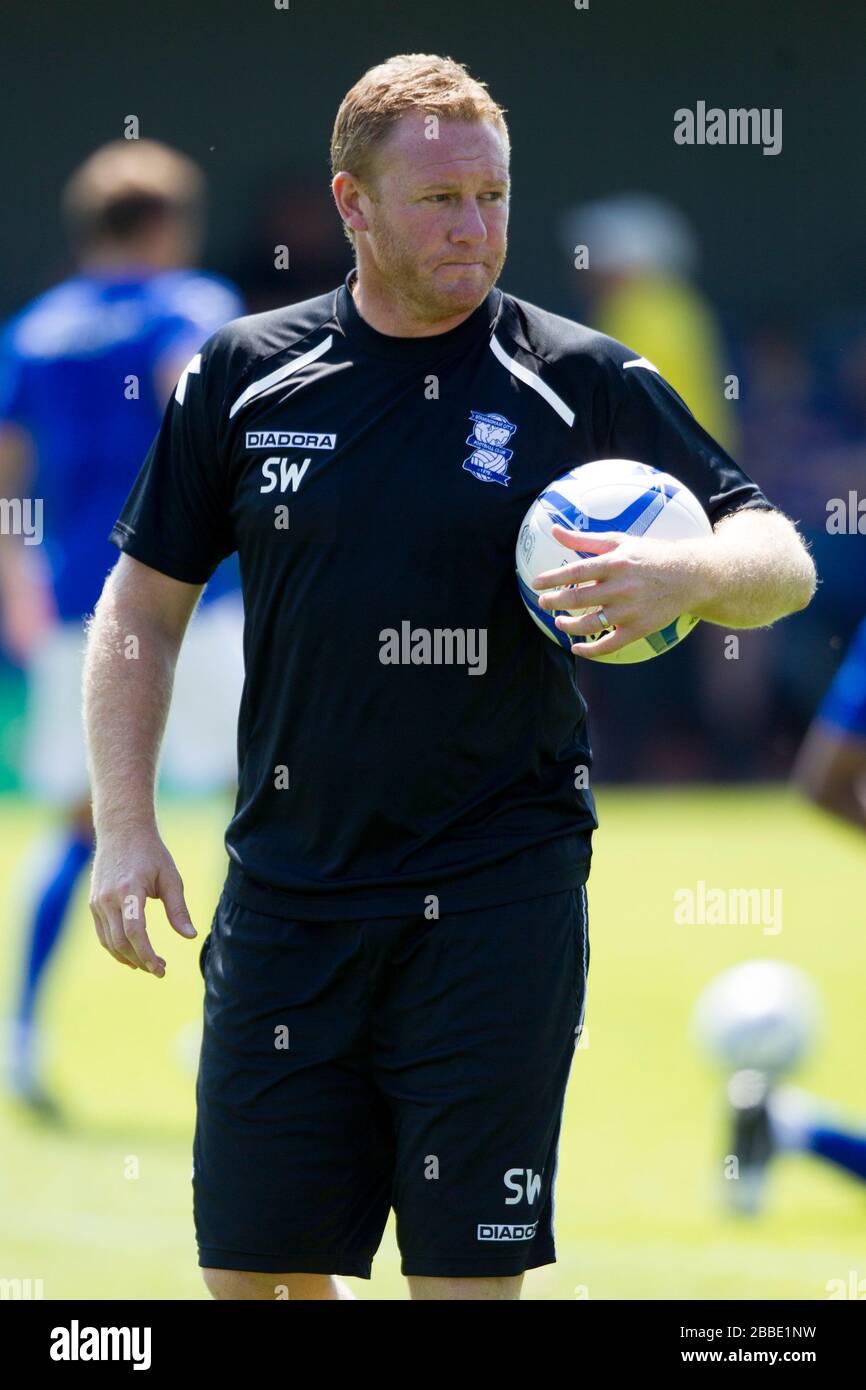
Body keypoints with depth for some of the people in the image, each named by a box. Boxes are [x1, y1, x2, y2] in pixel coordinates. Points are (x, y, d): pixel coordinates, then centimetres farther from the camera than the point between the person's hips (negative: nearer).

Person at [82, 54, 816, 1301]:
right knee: (252, 1264, 3)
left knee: (467, 1268, -4)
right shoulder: (245, 376, 5)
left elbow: (780, 561, 4)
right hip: (284, 897, 2)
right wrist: (125, 827, 3)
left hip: (495, 901, -2)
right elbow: (143, 604, 13)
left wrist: (685, 571, -19)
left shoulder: (584, 383, 0)